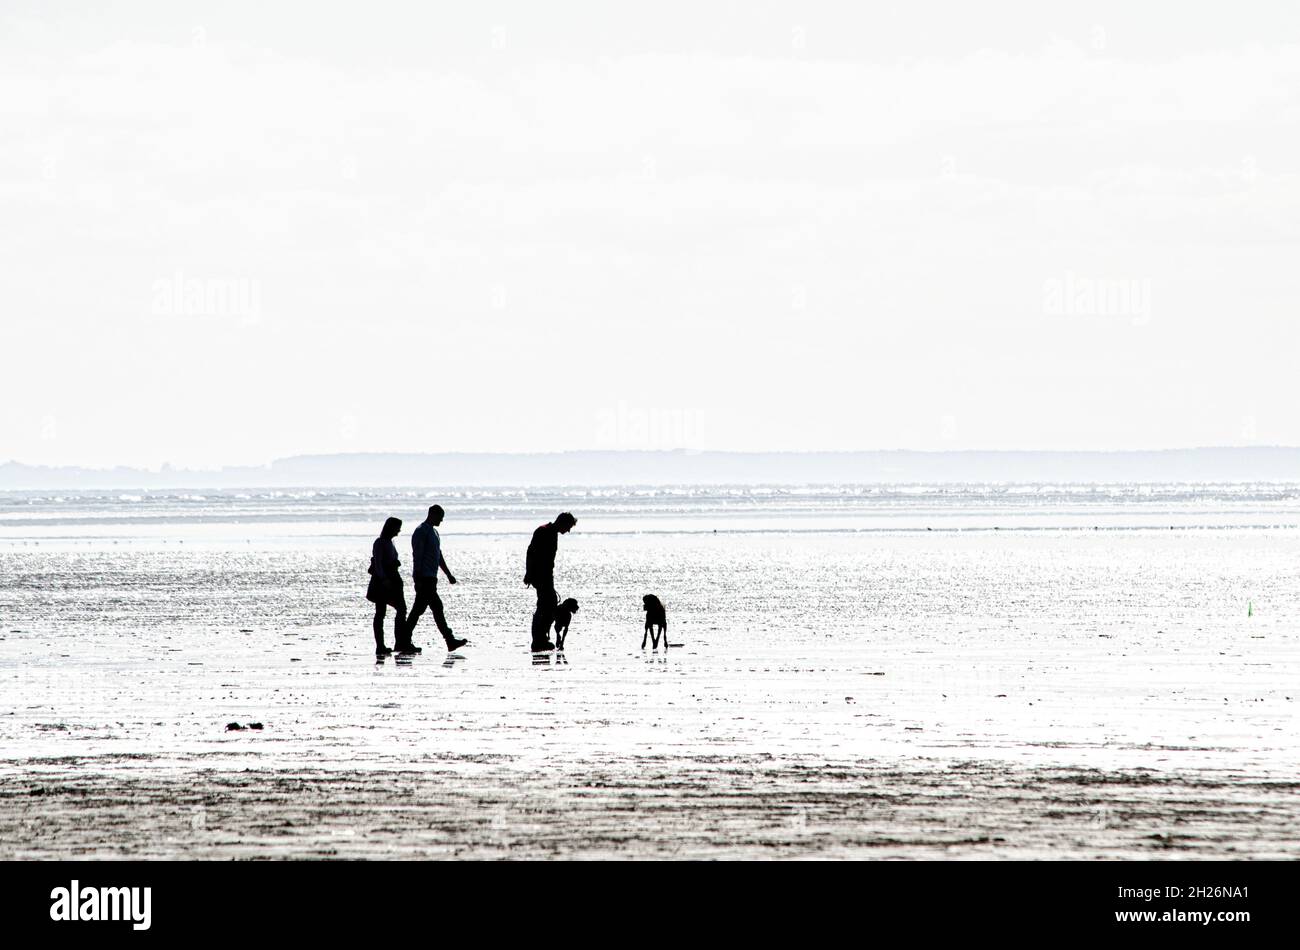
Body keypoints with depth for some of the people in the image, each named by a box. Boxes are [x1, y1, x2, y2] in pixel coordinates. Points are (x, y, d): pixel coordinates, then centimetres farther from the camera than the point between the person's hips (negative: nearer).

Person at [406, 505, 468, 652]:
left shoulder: (433, 532, 20)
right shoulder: (421, 532, -11)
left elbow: (439, 556, 26)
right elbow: (417, 556, -16)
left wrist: (448, 574, 24)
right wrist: (418, 579, -20)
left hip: (431, 578, 10)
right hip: (424, 578, -10)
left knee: (418, 609, 9)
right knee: (437, 608, -10)